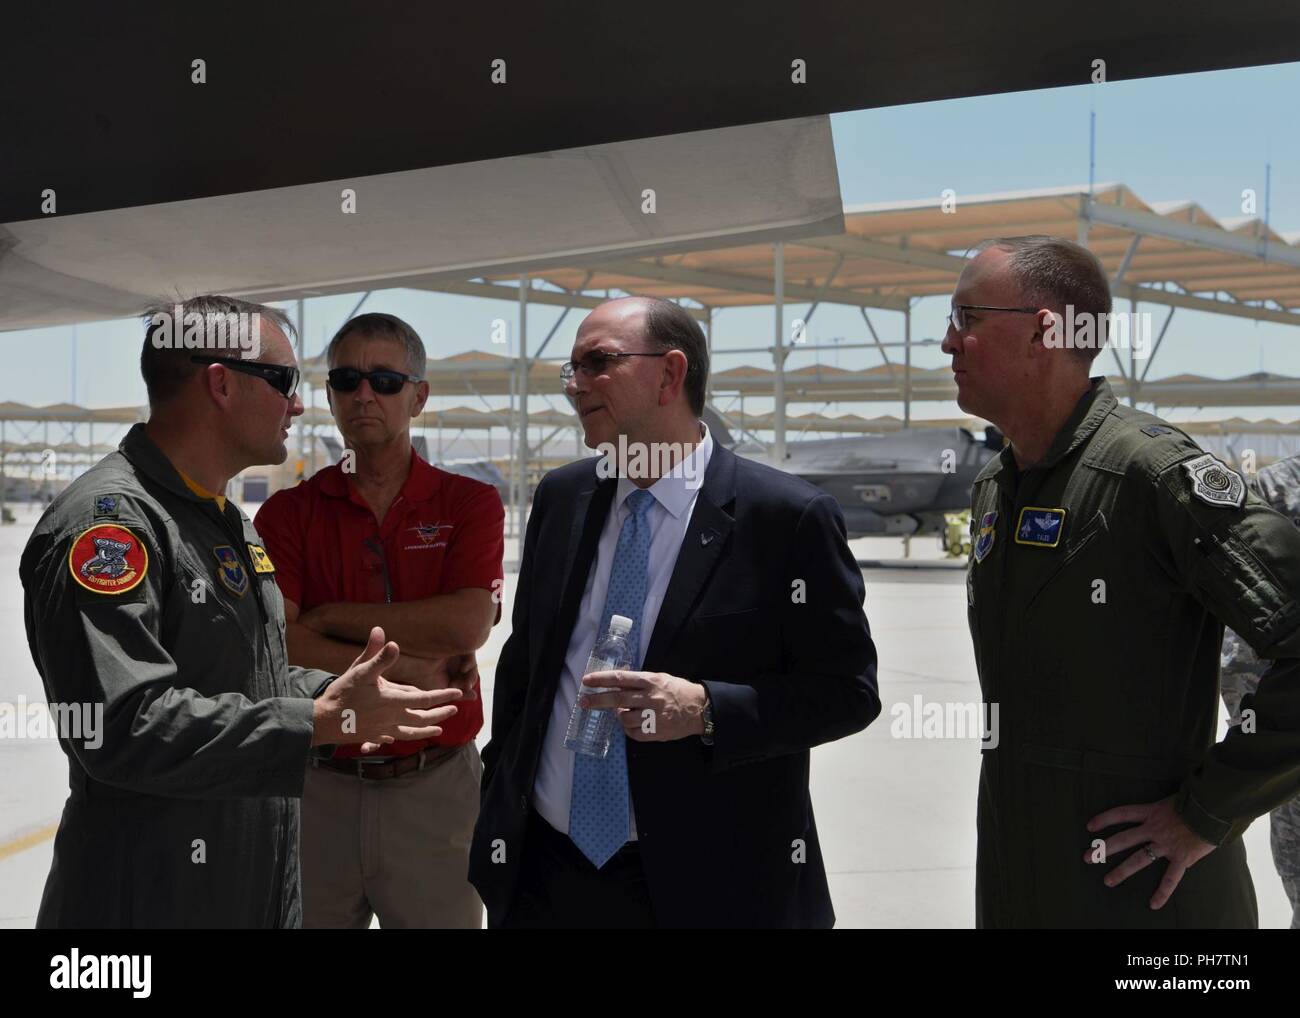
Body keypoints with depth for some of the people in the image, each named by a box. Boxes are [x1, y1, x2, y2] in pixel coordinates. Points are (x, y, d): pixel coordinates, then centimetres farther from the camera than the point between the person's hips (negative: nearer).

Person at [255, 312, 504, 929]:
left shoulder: (470, 504, 0)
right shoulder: (289, 513, 3)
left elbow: (468, 624, -16)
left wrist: (330, 616, -10)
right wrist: (407, 668, -15)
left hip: (435, 786, -1)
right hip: (317, 787, 1)